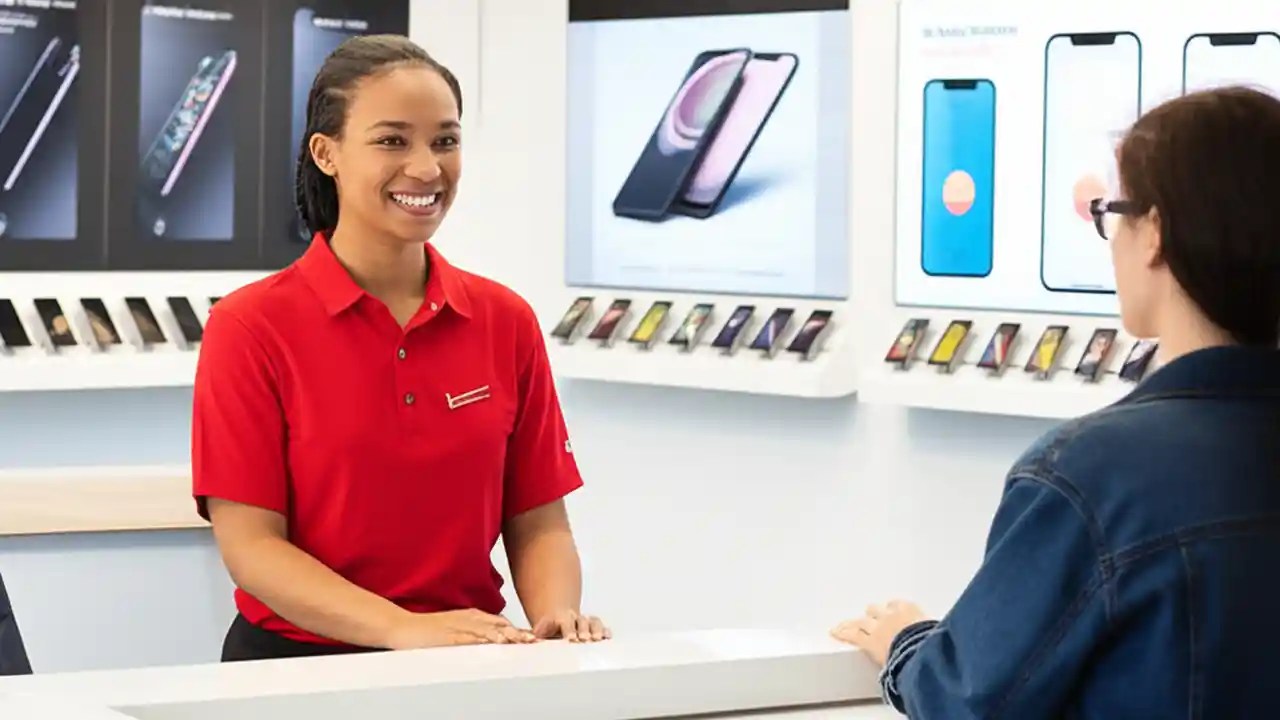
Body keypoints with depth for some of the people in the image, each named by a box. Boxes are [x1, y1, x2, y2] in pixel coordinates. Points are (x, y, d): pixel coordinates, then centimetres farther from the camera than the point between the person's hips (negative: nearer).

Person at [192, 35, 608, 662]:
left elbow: (538, 525, 10)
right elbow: (250, 543, -9)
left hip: (473, 668, 3)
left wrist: (556, 620, -12)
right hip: (300, 665, -2)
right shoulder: (251, 327, -4)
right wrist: (408, 629, -22)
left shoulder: (506, 321, 8)